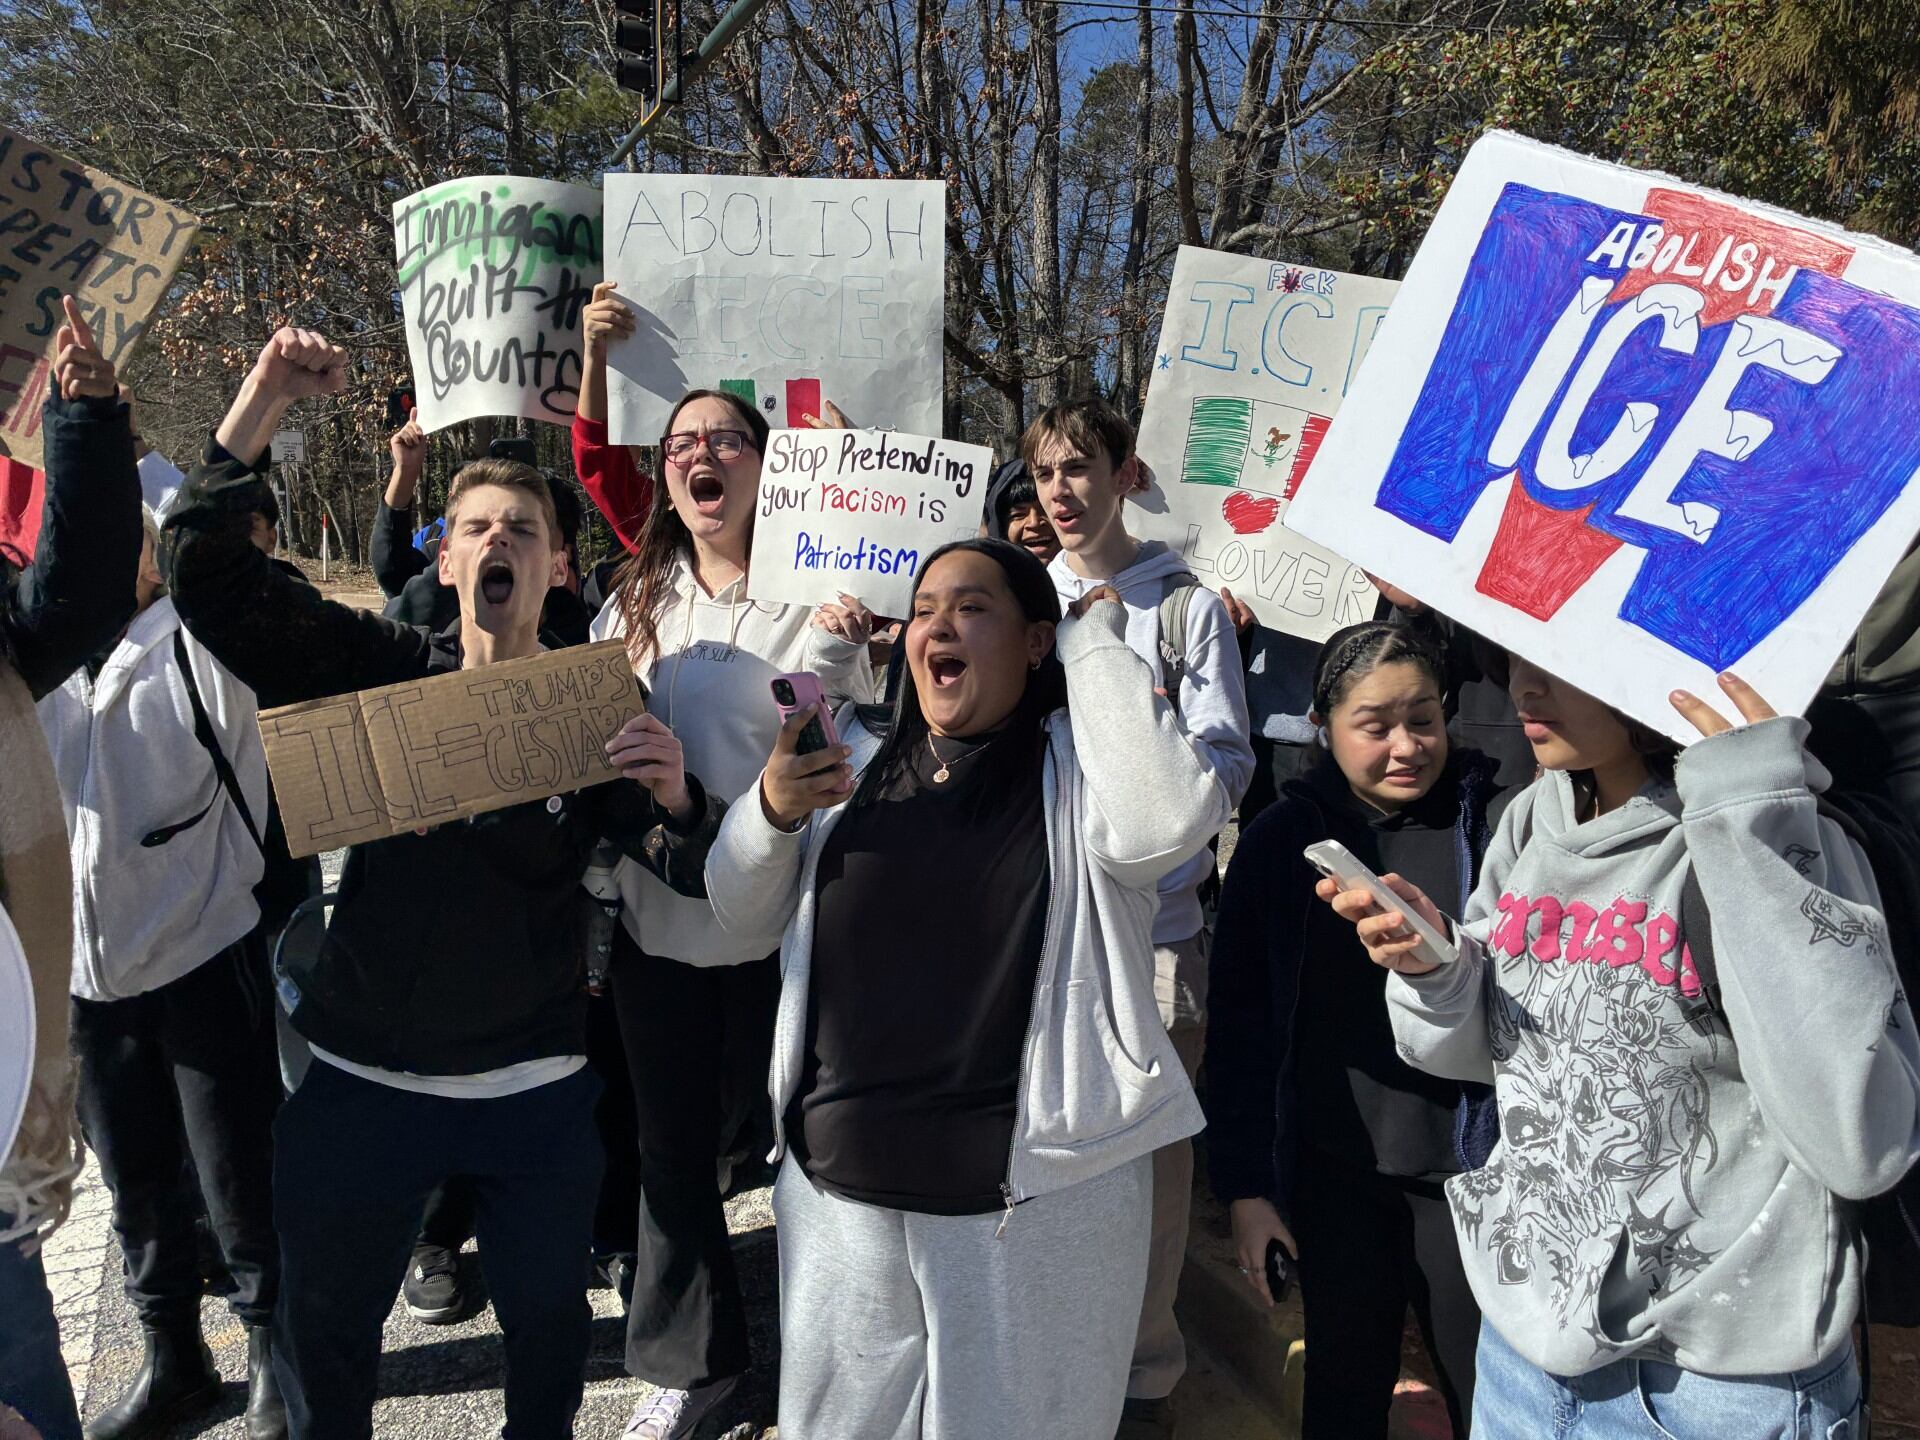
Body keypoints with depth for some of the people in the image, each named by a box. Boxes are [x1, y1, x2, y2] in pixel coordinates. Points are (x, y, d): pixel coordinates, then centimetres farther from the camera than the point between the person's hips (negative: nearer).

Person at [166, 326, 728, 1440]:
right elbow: (214, 578, -10)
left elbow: (699, 872, -8)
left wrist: (676, 797, -30)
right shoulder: (385, 672, -3)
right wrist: (264, 403, -20)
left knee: (549, 1324, 18)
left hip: (534, 1090, 0)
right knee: (322, 1337, 18)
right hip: (358, 1080, 1)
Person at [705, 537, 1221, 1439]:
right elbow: (742, 911, 11)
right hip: (840, 1188, 4)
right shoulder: (854, 758, 6)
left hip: (1041, 1189, -4)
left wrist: (1098, 641, -17)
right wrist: (771, 813, -11)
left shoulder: (1077, 766, -6)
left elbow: (1169, 823, -28)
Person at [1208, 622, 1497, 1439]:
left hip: (1469, 1169, -1)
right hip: (1334, 1173, 1)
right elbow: (1239, 1024, -1)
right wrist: (1243, 1185, -2)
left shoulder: (1495, 825, -6)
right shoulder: (1279, 842, -3)